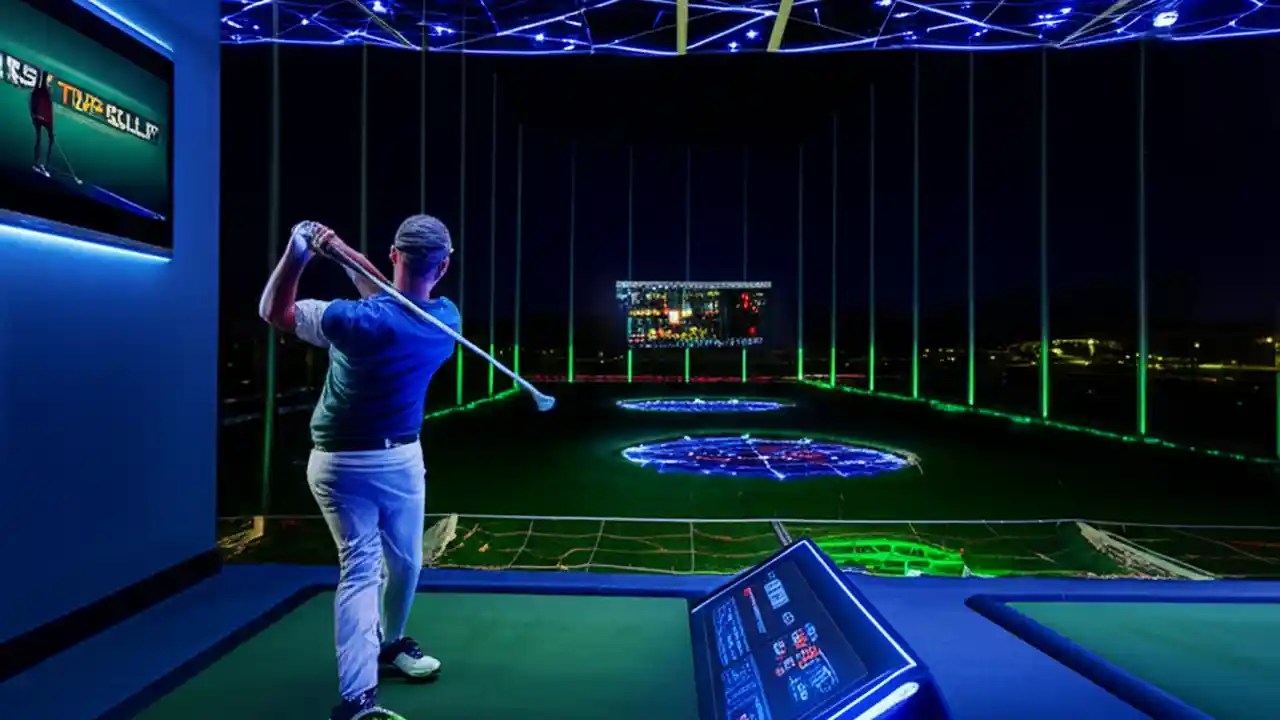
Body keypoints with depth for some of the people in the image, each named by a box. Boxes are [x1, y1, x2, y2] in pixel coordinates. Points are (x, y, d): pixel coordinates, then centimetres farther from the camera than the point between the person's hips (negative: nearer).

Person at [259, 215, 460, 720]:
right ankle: (386, 645, 32)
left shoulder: (359, 321, -23)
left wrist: (299, 251, -15)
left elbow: (273, 312, -9)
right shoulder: (446, 320, -14)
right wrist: (344, 254, -2)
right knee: (402, 561, 18)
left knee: (360, 569, 6)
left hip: (339, 463, 0)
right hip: (399, 458, 0)